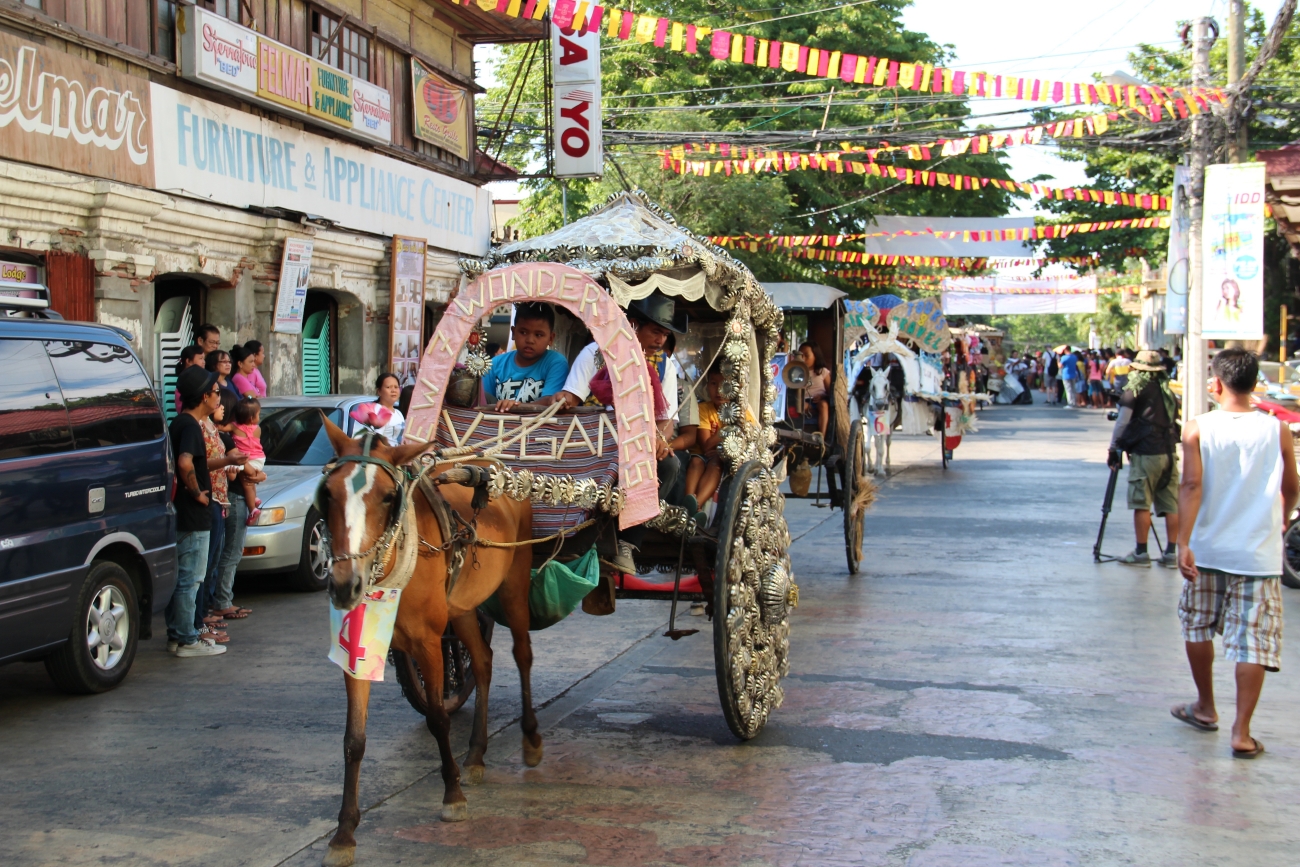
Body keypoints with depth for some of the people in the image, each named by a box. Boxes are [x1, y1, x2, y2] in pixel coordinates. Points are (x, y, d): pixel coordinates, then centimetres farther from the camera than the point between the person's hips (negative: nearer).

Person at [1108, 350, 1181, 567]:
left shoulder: (1135, 389, -3)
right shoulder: (1168, 390, 14)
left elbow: (1122, 422, -6)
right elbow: (1174, 421, 19)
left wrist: (1113, 448, 1)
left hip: (1145, 453, -6)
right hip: (1169, 452, 6)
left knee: (1141, 504, -1)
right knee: (1171, 505, 6)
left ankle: (1141, 553, -1)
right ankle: (1171, 553, 7)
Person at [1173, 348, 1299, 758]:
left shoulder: (1198, 429, -6)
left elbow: (1192, 485, -16)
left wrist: (1184, 542, -18)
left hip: (1207, 550, 0)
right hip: (1259, 553, 0)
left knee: (1197, 628, 19)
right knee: (1253, 641, 2)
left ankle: (1206, 708, 32)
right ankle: (1242, 732, -2)